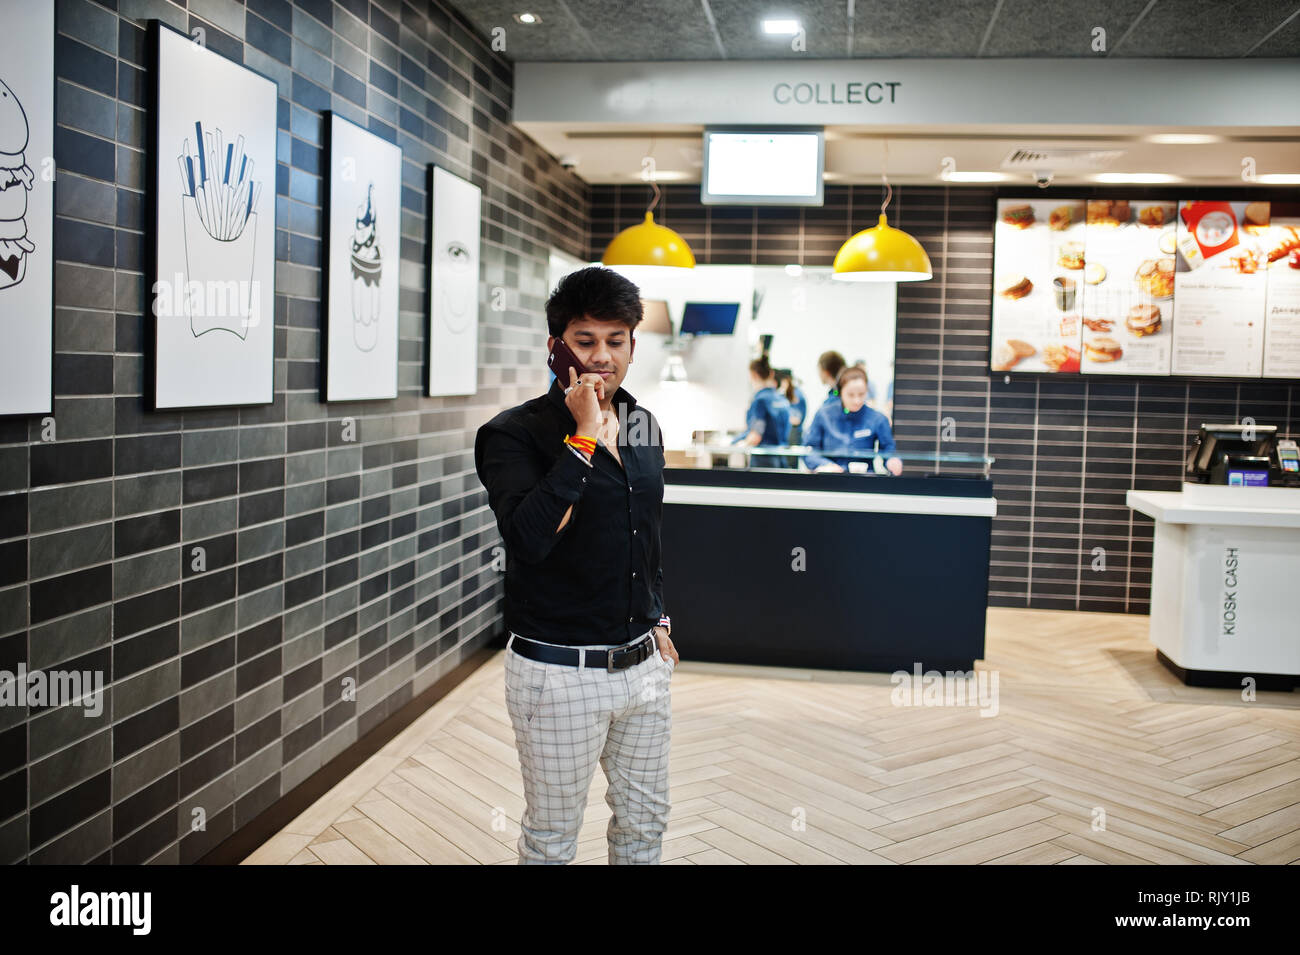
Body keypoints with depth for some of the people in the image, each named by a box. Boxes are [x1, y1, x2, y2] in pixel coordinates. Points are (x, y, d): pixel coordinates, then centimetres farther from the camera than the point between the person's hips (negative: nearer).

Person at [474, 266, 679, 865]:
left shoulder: (645, 427, 7)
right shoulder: (513, 434, -13)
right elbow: (528, 537, -30)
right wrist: (585, 438, -26)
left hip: (642, 663, 6)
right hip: (560, 673, -6)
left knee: (645, 820, 18)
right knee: (553, 837, 11)